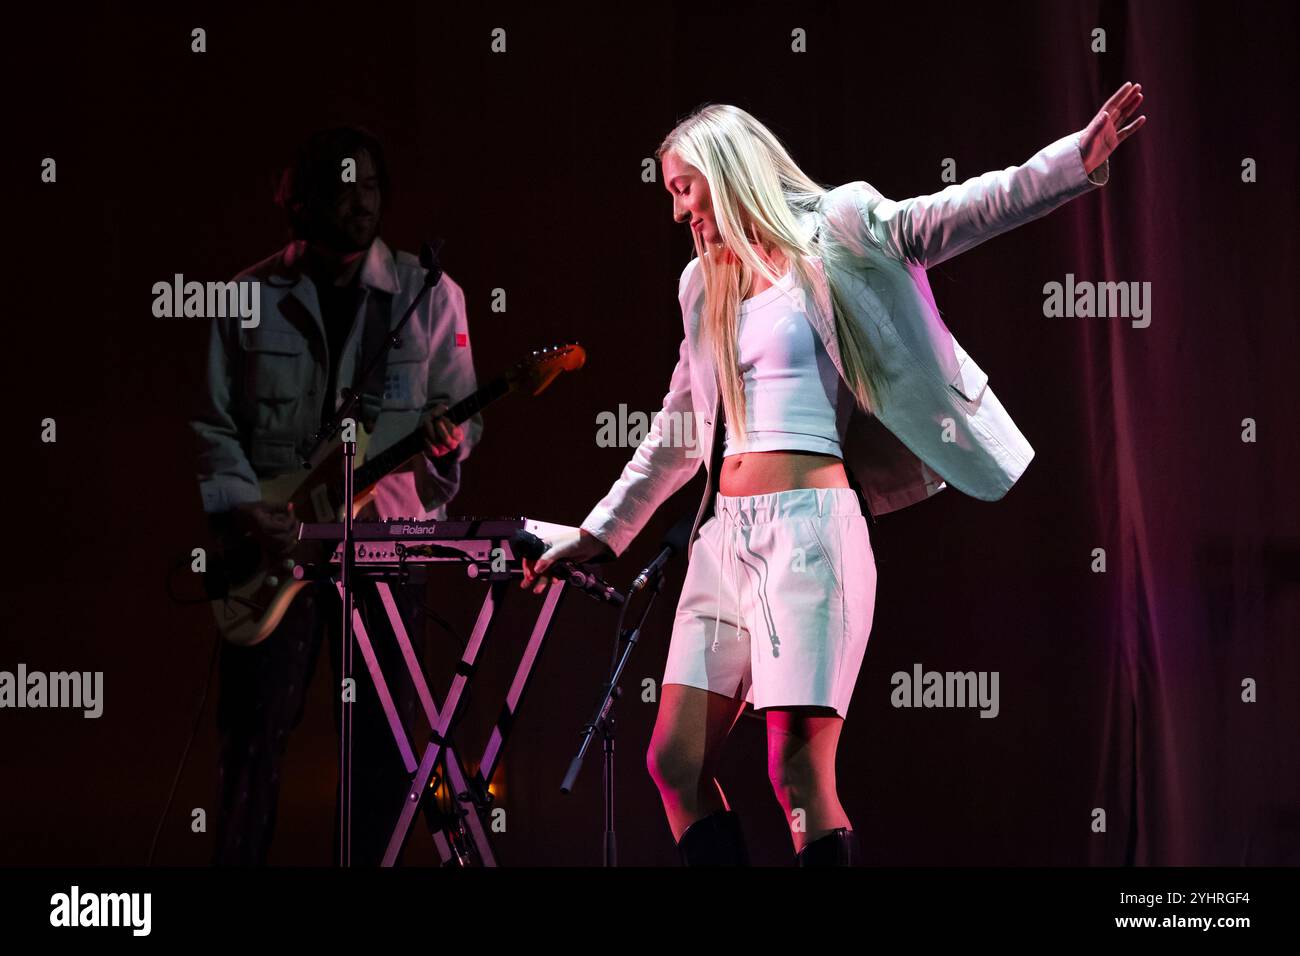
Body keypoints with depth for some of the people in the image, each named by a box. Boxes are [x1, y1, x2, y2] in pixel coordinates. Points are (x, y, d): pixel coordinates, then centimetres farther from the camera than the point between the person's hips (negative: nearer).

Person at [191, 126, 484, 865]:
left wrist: (444, 430, -18)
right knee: (257, 727, -3)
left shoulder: (429, 294, 6)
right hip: (274, 537, -1)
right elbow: (213, 423, 5)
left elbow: (461, 407, 5)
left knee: (383, 734, 1)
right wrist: (244, 507, -9)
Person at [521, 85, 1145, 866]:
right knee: (675, 762, 1)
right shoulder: (707, 286, 19)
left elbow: (961, 214, -9)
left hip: (808, 529, -7)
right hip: (725, 536, 7)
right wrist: (600, 534, 32)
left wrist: (1078, 159, -23)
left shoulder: (837, 234, 2)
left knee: (800, 772, -14)